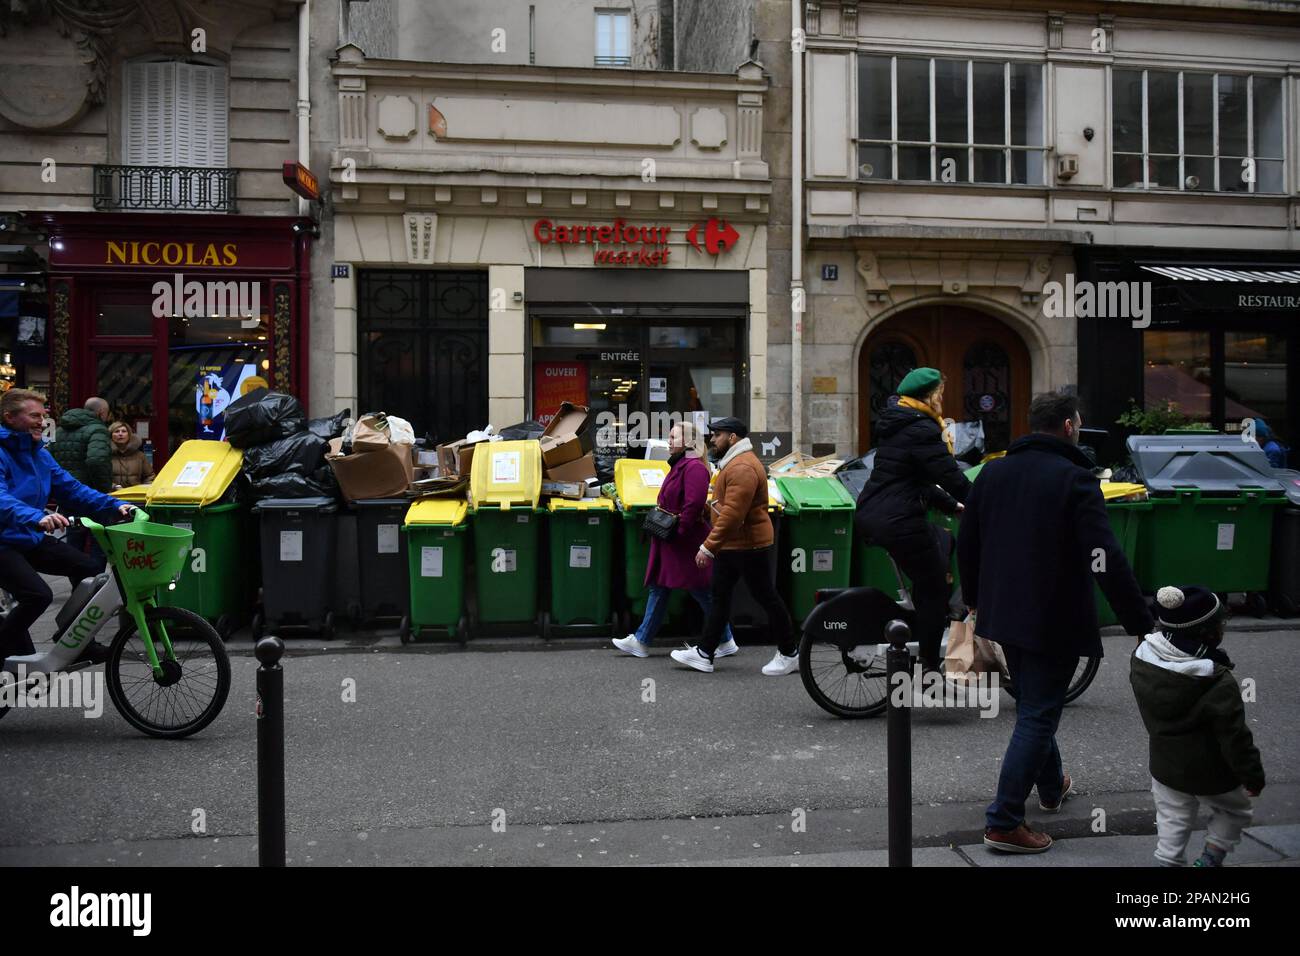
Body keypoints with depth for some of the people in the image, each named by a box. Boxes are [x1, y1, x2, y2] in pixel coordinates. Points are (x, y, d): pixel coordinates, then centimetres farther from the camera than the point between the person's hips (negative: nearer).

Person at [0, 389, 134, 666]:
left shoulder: (39, 453, 6)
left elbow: (71, 489, 5)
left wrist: (115, 505, -8)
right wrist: (36, 518, -55)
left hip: (30, 539, 8)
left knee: (88, 568, -1)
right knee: (38, 594, -24)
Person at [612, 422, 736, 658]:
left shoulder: (694, 467, -18)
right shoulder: (679, 465, 16)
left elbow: (694, 504, -26)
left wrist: (679, 530, -21)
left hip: (686, 543, -10)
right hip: (671, 544, 10)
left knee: (702, 593, -1)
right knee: (658, 589, 11)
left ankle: (726, 642, 12)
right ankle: (641, 641, 17)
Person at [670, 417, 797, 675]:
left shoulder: (743, 468, -22)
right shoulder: (732, 463, 14)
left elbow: (732, 514, -29)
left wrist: (708, 547, -27)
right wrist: (713, 546, 17)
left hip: (749, 546, -11)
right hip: (730, 545, 11)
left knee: (766, 598, 1)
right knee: (719, 597, 10)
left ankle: (790, 654, 14)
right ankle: (704, 653, 15)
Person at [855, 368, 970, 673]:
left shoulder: (895, 426, 18)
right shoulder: (922, 430, -12)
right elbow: (953, 478, -13)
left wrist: (954, 505, 24)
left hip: (869, 516, 10)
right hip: (898, 522, -10)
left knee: (944, 540, 28)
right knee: (935, 591, 4)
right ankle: (929, 666, 11)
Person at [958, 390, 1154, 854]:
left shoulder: (993, 472, 6)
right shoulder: (1075, 479, -16)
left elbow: (965, 543, 13)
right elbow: (1107, 562, -21)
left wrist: (973, 598, 25)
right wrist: (1141, 624, -16)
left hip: (1002, 614, 7)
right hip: (1053, 622, -7)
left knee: (1033, 705, 25)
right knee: (1037, 716, 0)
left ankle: (1051, 786, 45)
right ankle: (1003, 823, 1)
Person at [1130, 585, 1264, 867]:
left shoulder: (1142, 656, -12)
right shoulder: (1219, 684, -27)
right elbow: (1234, 736, -21)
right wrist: (1253, 776, -10)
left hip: (1165, 767, 4)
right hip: (1212, 775, -4)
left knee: (1172, 821, 17)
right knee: (1233, 812, 23)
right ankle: (1210, 858, 18)